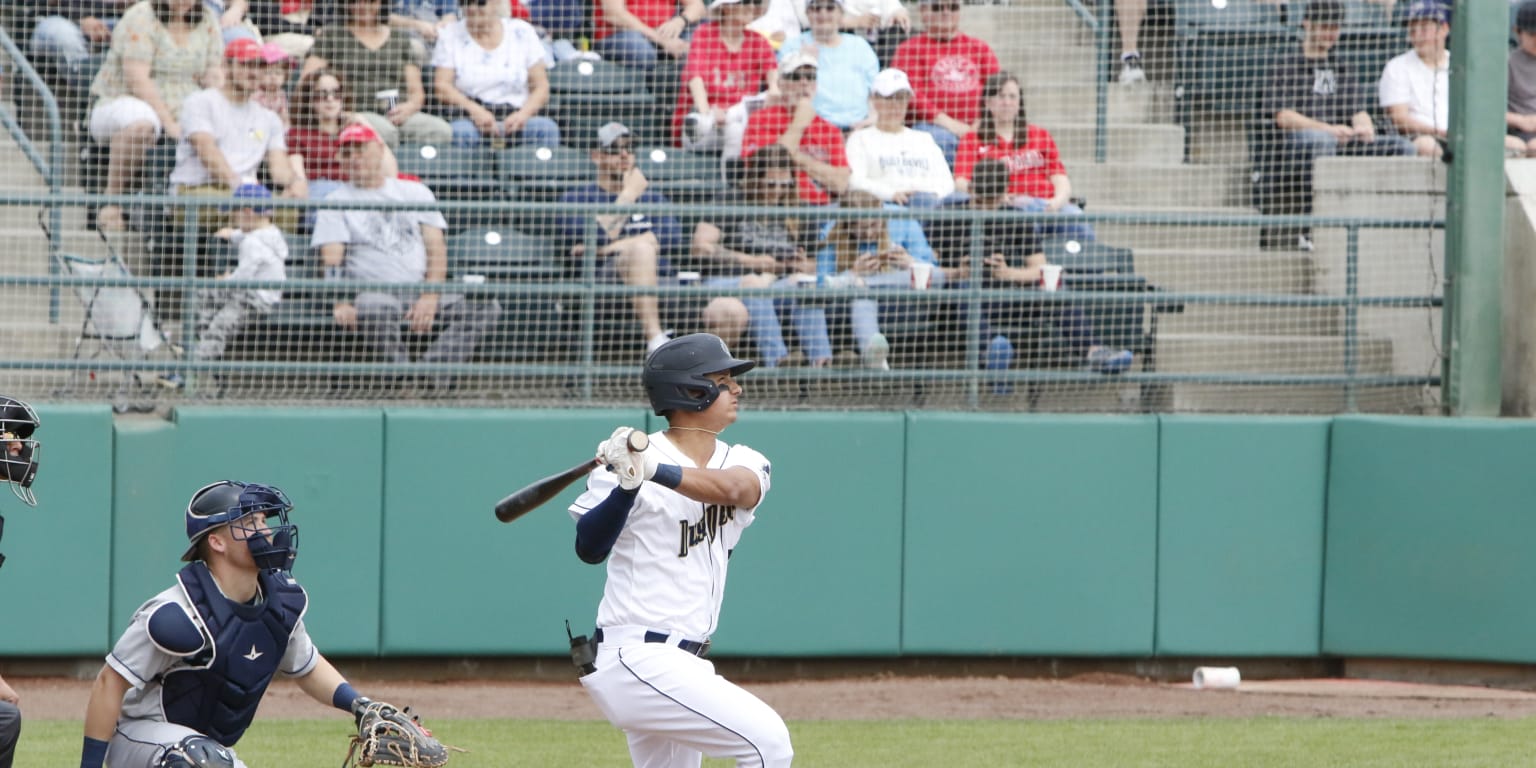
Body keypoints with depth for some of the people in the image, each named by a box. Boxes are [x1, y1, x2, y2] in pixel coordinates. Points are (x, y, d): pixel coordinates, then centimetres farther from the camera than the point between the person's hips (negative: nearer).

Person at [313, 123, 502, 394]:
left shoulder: (415, 192, 19)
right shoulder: (337, 203, 12)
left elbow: (437, 248, 9)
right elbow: (331, 260, -2)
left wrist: (430, 296, -10)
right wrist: (340, 304, -23)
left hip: (421, 290, 3)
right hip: (373, 291, -3)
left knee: (486, 307, -22)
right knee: (374, 310, -41)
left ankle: (434, 370, -32)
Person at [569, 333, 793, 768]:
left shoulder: (743, 463, 8)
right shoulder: (630, 460, -9)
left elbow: (731, 488, -17)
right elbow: (590, 549, -18)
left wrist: (655, 470, -33)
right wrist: (628, 484, -34)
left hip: (685, 666, 8)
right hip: (635, 661, -8)